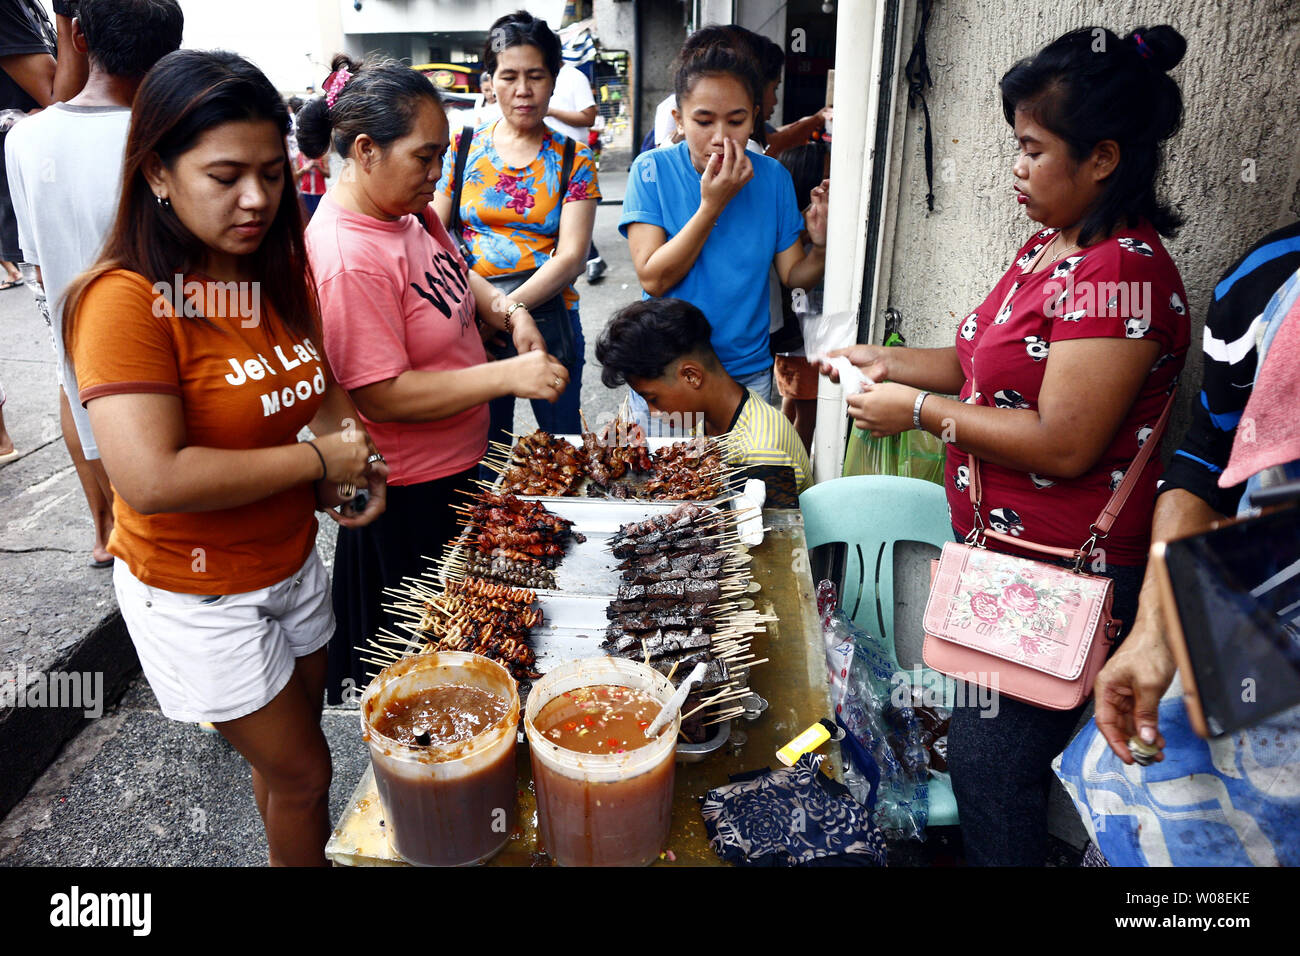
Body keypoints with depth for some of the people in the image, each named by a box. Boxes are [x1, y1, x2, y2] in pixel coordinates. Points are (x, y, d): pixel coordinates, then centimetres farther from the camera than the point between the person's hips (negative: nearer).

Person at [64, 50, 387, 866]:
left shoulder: (281, 271, 0)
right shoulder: (127, 300, -24)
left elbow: (321, 387, 13)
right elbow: (153, 479, -33)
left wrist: (360, 460, -8)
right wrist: (319, 461, -24)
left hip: (292, 557, 7)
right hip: (197, 591, -6)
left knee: (289, 753, 25)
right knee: (302, 772, 10)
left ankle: (299, 853, 49)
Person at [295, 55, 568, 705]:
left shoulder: (408, 208, 1)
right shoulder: (348, 257, -27)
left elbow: (451, 274, 19)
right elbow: (382, 395, -28)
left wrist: (503, 308, -2)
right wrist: (508, 376, -30)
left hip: (456, 461, 9)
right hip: (405, 493, -9)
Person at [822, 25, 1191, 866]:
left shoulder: (1121, 271, -22)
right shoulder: (1053, 245, 9)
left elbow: (1063, 443, -26)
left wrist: (919, 408, -18)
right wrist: (888, 362, 6)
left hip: (1061, 576, -9)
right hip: (1002, 547, 9)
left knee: (991, 761, 4)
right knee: (979, 746, 21)